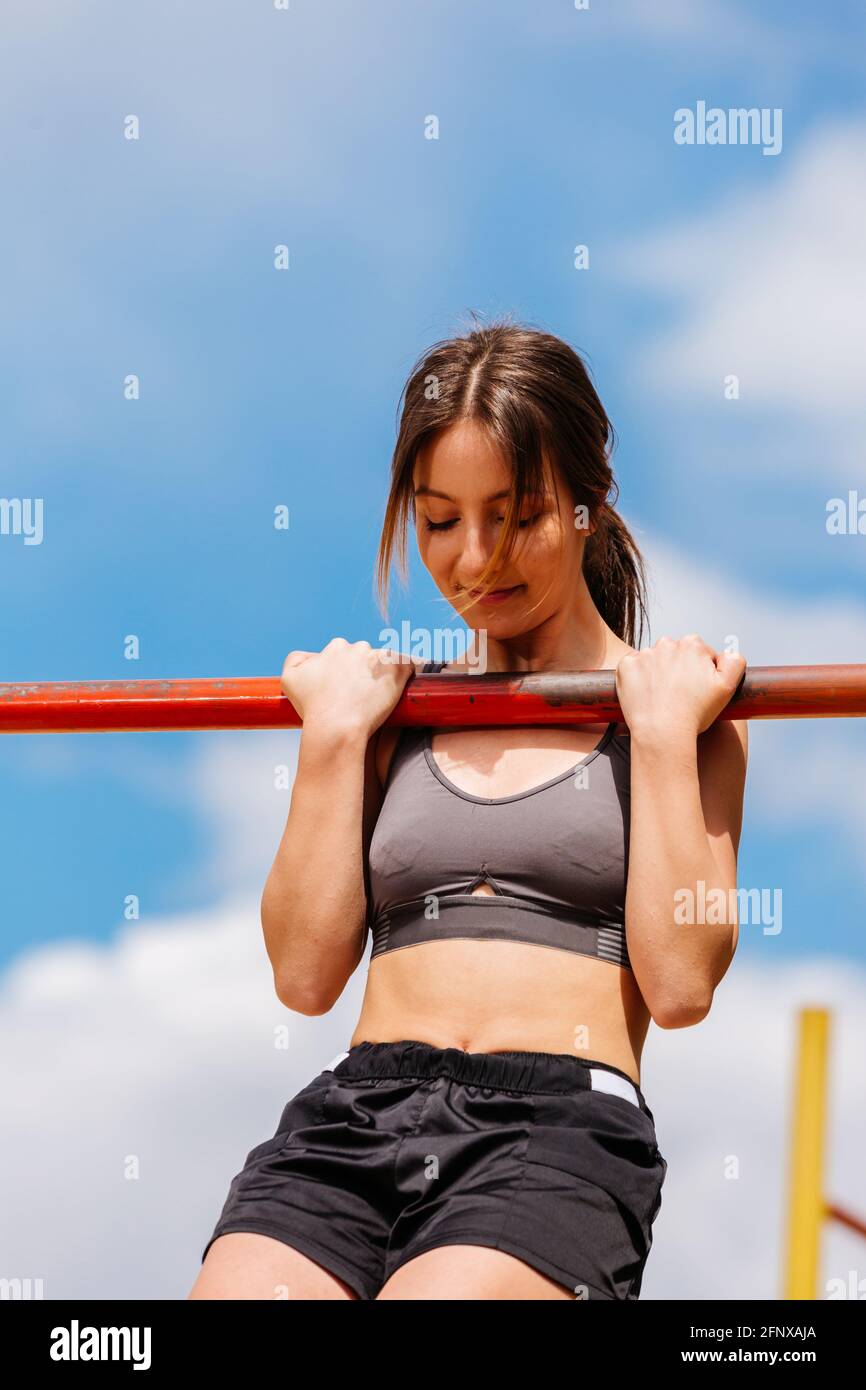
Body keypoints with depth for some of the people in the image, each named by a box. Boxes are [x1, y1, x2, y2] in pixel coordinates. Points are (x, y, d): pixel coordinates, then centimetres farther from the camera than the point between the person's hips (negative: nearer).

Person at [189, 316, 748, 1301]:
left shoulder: (677, 711, 11)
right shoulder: (397, 713, 18)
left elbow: (680, 985, -1)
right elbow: (305, 973, 9)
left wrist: (664, 737, -1)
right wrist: (332, 739, 7)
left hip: (563, 1127, -2)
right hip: (353, 1114, 3)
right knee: (239, 1282, -26)